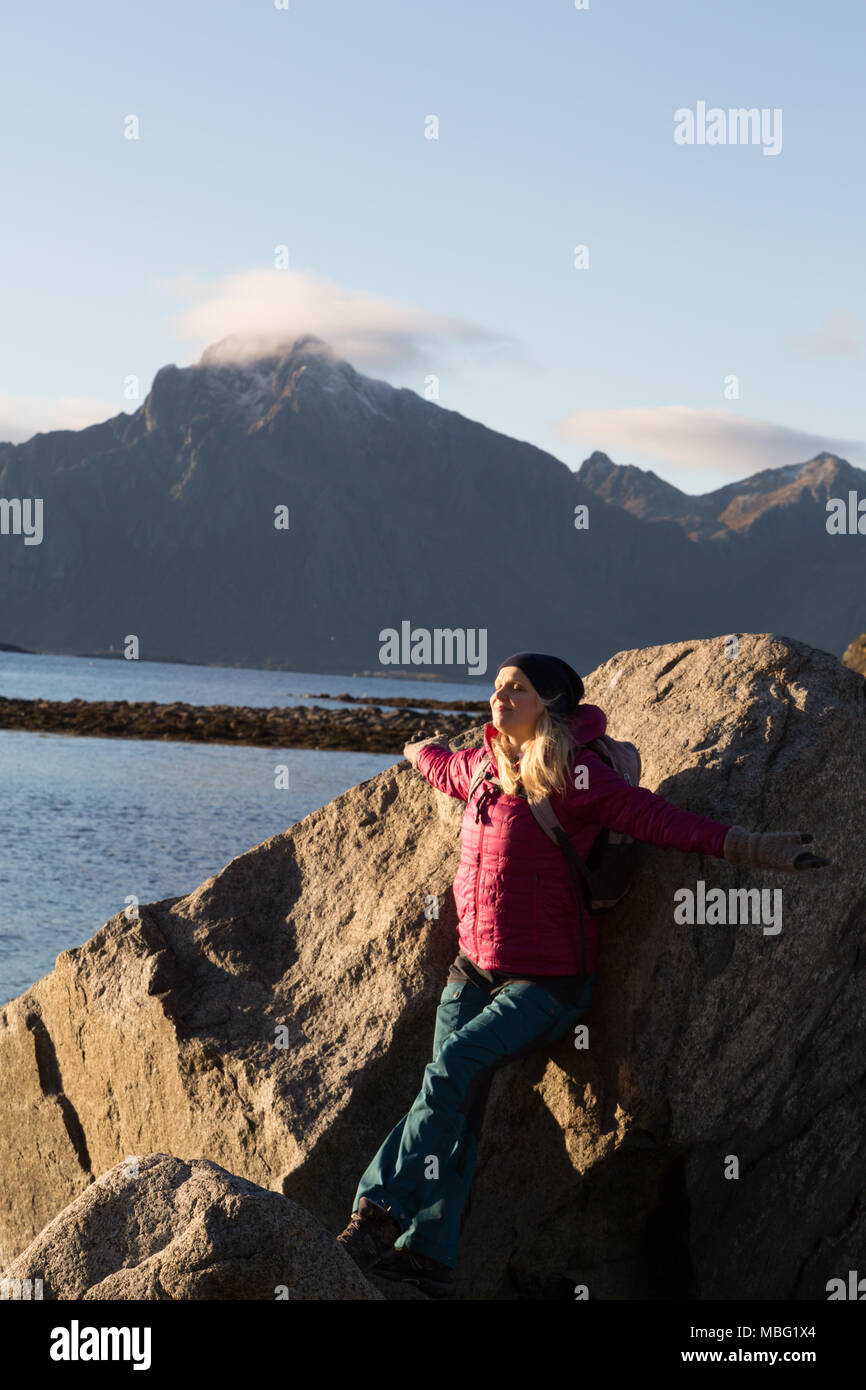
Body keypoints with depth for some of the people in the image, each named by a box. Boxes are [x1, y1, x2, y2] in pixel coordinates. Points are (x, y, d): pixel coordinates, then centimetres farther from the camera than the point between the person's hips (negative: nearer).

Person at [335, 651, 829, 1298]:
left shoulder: (574, 777, -13)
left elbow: (656, 818, -19)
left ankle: (380, 1210, -21)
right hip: (475, 970, 6)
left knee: (455, 1063, -24)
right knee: (456, 1108, -6)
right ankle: (432, 1255, -7)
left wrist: (750, 847, -29)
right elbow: (441, 764, 33)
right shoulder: (481, 765, 8)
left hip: (549, 983, -6)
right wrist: (421, 750, 56)